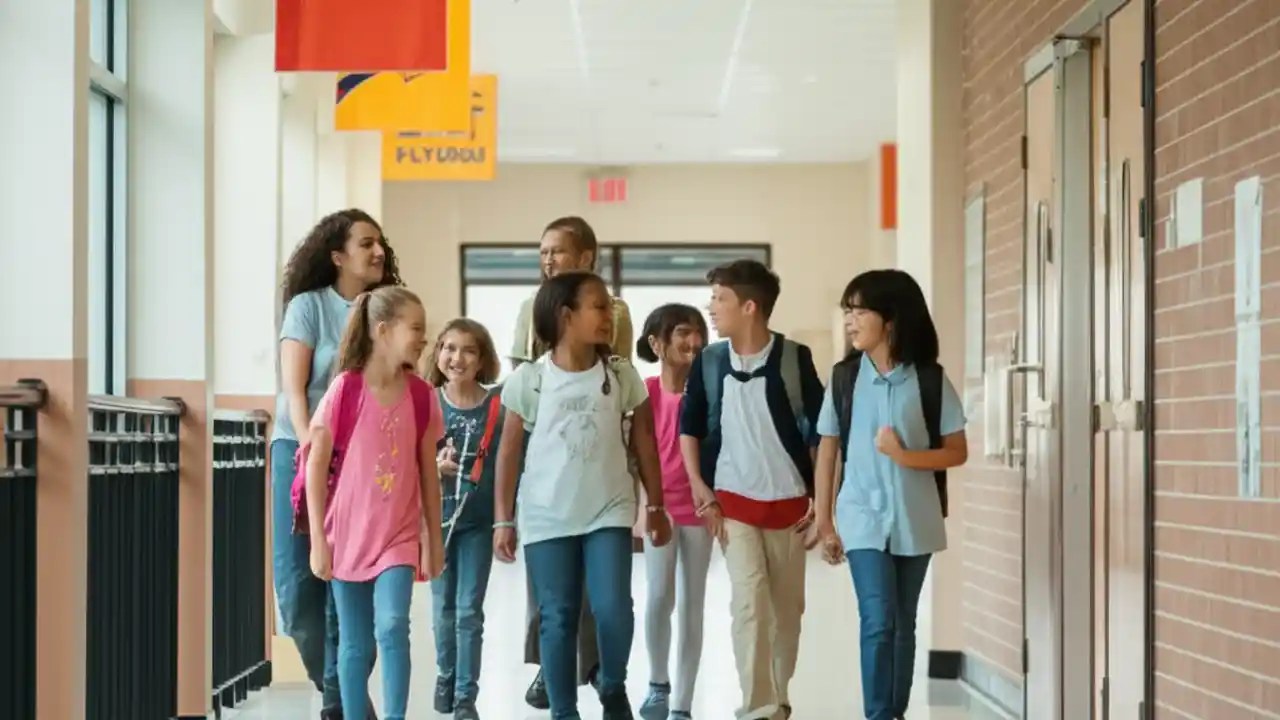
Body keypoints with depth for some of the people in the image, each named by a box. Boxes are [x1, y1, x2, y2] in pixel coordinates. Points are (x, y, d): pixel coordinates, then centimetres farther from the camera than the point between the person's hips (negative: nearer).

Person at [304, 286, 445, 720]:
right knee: (354, 643, 8)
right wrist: (318, 541, -9)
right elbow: (316, 468, -8)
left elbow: (428, 473, 6)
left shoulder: (421, 396, -2)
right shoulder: (344, 390, -12)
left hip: (399, 536, 1)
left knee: (392, 627, -16)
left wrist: (434, 541, 10)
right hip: (347, 535, -1)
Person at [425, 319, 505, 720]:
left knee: (469, 609, 2)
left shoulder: (498, 404, -6)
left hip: (480, 520, -1)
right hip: (438, 516, 1)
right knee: (444, 607, 14)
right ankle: (446, 676, 35)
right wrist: (435, 468, -19)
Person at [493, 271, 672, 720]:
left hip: (608, 513, 1)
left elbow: (644, 443, 8)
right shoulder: (528, 380, -4)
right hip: (547, 518, -1)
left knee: (613, 610, -11)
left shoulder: (622, 376, 0)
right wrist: (503, 520, 0)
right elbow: (509, 452, 1)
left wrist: (656, 506, 9)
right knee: (557, 620, 2)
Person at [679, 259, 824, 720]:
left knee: (789, 607, 8)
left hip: (789, 501, 0)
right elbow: (690, 427, 8)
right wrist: (701, 491, -1)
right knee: (750, 600, -12)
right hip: (733, 500, 0)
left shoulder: (795, 358, -6)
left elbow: (819, 432, 0)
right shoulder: (709, 361, 0)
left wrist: (821, 500, -3)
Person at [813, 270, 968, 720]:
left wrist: (905, 456, -16)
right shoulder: (844, 378, 0)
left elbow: (957, 452, 0)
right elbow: (827, 453, 5)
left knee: (903, 624, 11)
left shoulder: (930, 379, -3)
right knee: (878, 622, -10)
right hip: (863, 520, -1)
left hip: (915, 521, 1)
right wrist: (824, 522, 3)